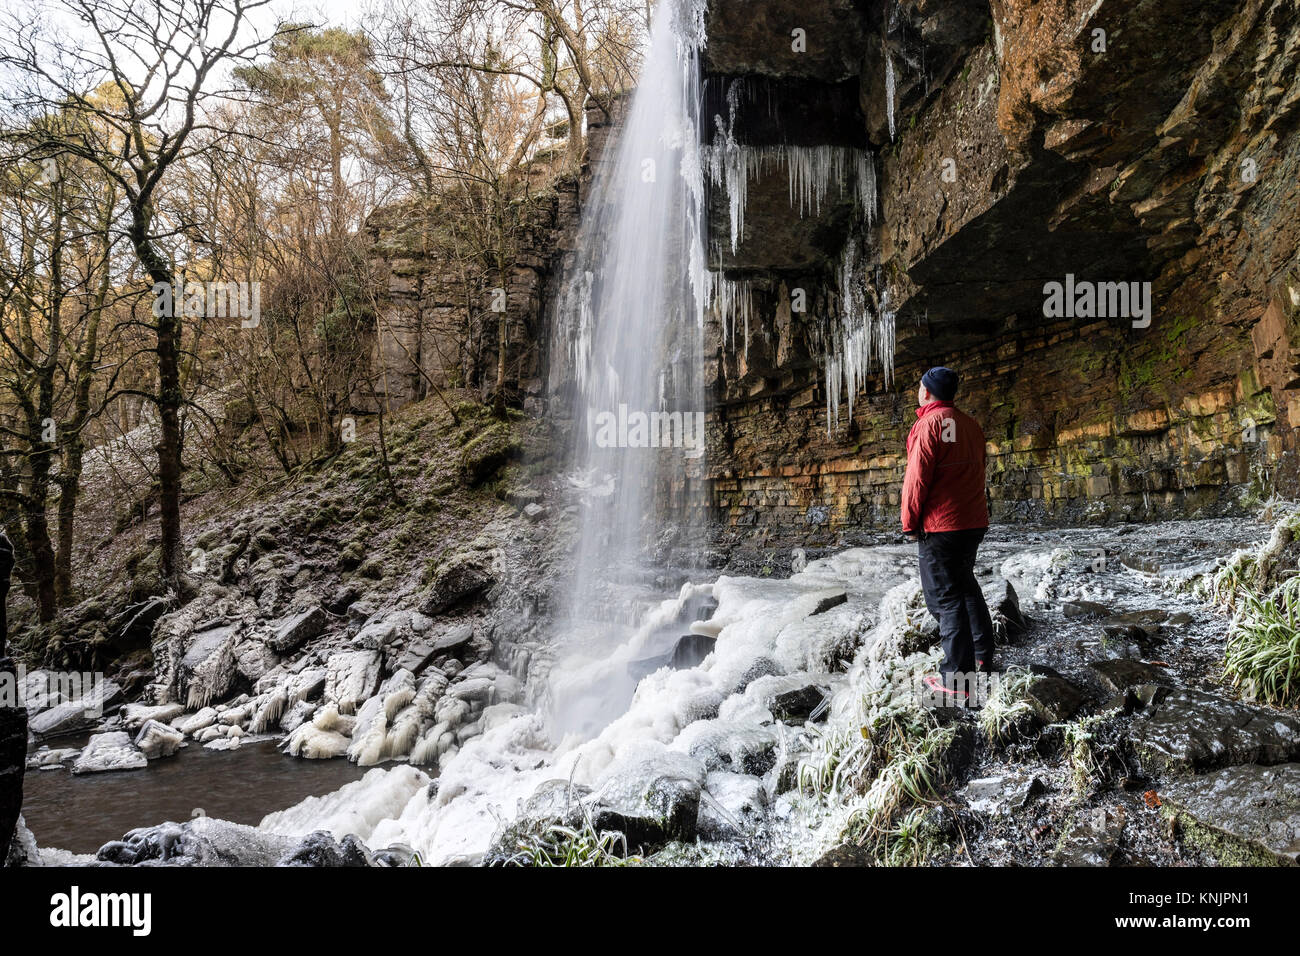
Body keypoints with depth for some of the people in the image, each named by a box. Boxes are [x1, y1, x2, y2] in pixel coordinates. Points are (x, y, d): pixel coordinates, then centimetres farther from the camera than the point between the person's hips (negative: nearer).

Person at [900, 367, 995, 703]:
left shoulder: (930, 424, -12)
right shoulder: (971, 424, 12)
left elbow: (917, 477, -15)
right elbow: (977, 472, 17)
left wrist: (909, 522, -7)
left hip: (940, 526, -8)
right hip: (974, 522, 8)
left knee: (946, 597, -4)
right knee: (966, 586, 22)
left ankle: (956, 680, -2)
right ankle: (982, 659, 32)